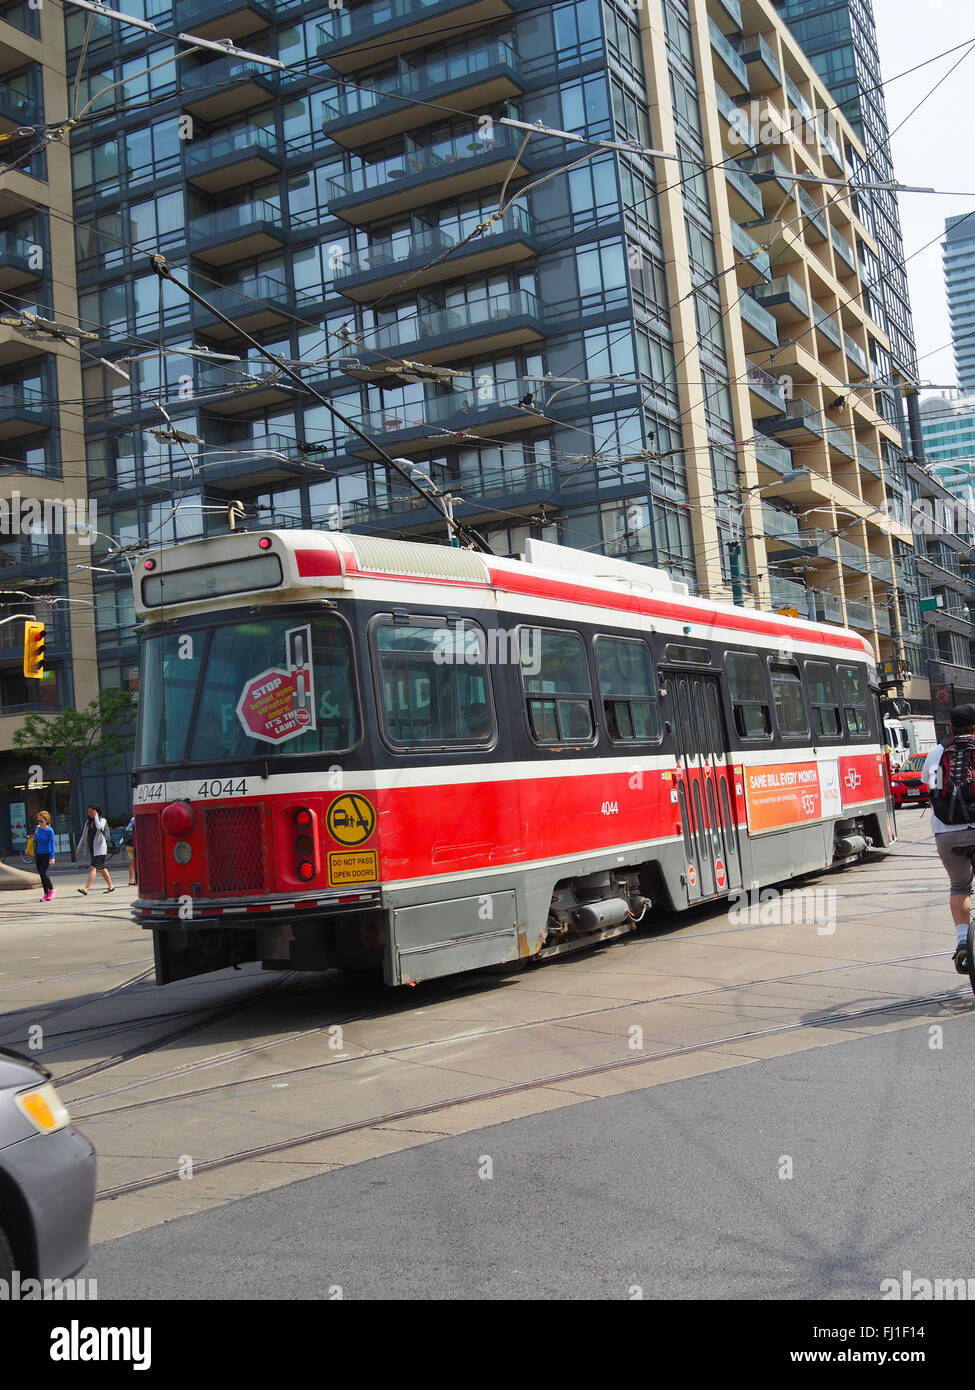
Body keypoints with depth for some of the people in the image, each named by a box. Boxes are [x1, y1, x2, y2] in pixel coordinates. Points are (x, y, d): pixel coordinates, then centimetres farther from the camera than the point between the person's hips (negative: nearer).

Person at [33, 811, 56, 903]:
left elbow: (52, 844, -14)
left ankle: (51, 889, 7)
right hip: (38, 855, 6)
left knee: (43, 873, -14)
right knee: (41, 874, 7)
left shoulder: (49, 831, -13)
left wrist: (52, 857, -18)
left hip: (46, 854, -6)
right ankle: (46, 894, 15)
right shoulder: (37, 828, 3)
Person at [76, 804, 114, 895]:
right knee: (101, 868, 11)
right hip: (91, 849, 7)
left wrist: (96, 816, -14)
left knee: (93, 868, -14)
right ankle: (111, 886, 21)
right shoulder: (88, 822, 15)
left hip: (99, 848, -7)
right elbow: (84, 835, 18)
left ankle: (86, 889, -21)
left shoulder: (102, 820, -2)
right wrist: (79, 847, 14)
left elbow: (99, 827, -25)